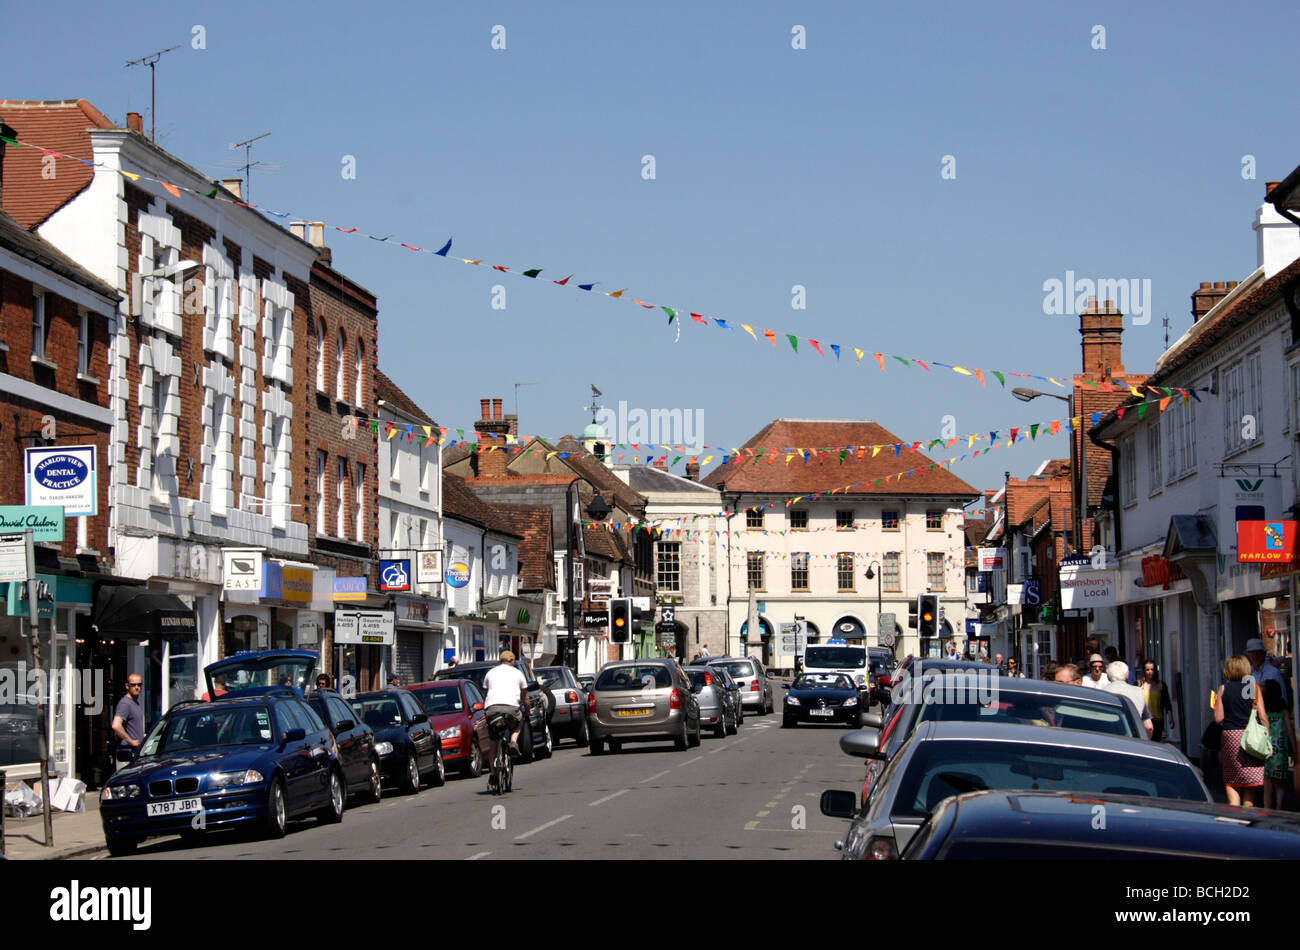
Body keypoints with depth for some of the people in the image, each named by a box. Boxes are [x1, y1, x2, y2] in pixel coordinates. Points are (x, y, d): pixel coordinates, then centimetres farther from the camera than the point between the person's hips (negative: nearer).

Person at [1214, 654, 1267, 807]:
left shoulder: (1223, 689, 1)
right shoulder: (1253, 687, 0)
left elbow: (1218, 718, -1)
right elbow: (1262, 716, -5)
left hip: (1230, 736, 0)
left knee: (1230, 782, 9)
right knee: (1250, 784, 7)